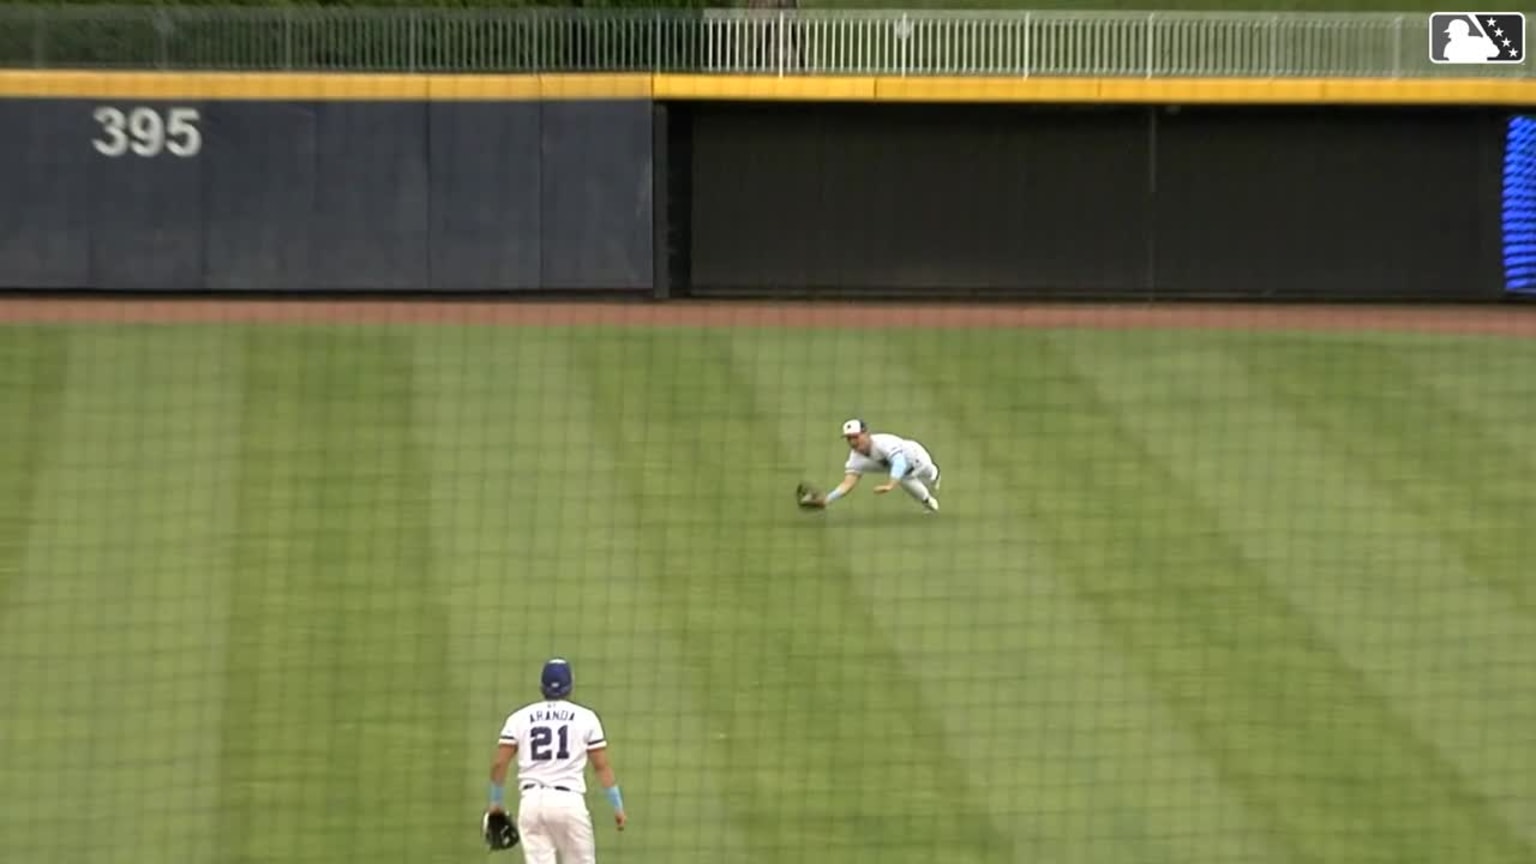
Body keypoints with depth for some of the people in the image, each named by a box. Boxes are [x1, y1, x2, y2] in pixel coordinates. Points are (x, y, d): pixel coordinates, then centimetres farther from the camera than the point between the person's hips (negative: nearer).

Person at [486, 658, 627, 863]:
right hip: (569, 800, -2)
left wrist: (496, 800, 20)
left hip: (531, 800, 2)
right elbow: (602, 766, 2)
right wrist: (617, 806, 7)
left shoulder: (519, 718, 9)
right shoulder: (585, 718, 4)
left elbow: (499, 763, 6)